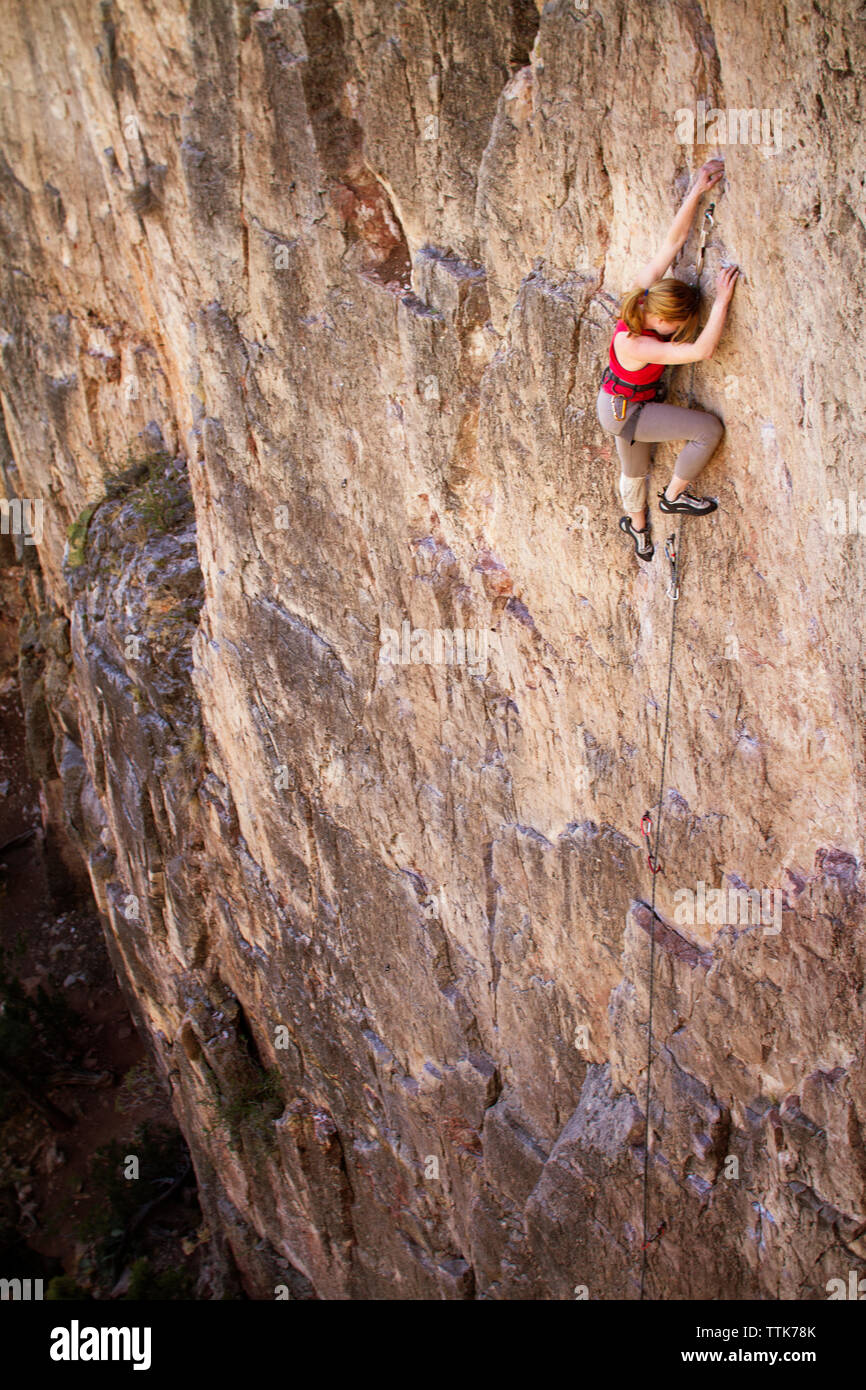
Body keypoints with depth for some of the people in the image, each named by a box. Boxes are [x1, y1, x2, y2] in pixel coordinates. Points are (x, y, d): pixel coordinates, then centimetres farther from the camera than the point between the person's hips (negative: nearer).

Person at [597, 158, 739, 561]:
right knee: (709, 428, -12)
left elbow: (673, 240, -19)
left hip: (630, 403, 8)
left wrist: (697, 191, -27)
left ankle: (636, 524, 57)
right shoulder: (633, 345, -40)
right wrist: (722, 300, -46)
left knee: (634, 470, 30)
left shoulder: (645, 288, -20)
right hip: (623, 413, -8)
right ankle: (674, 496, 9)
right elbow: (701, 350, -45)